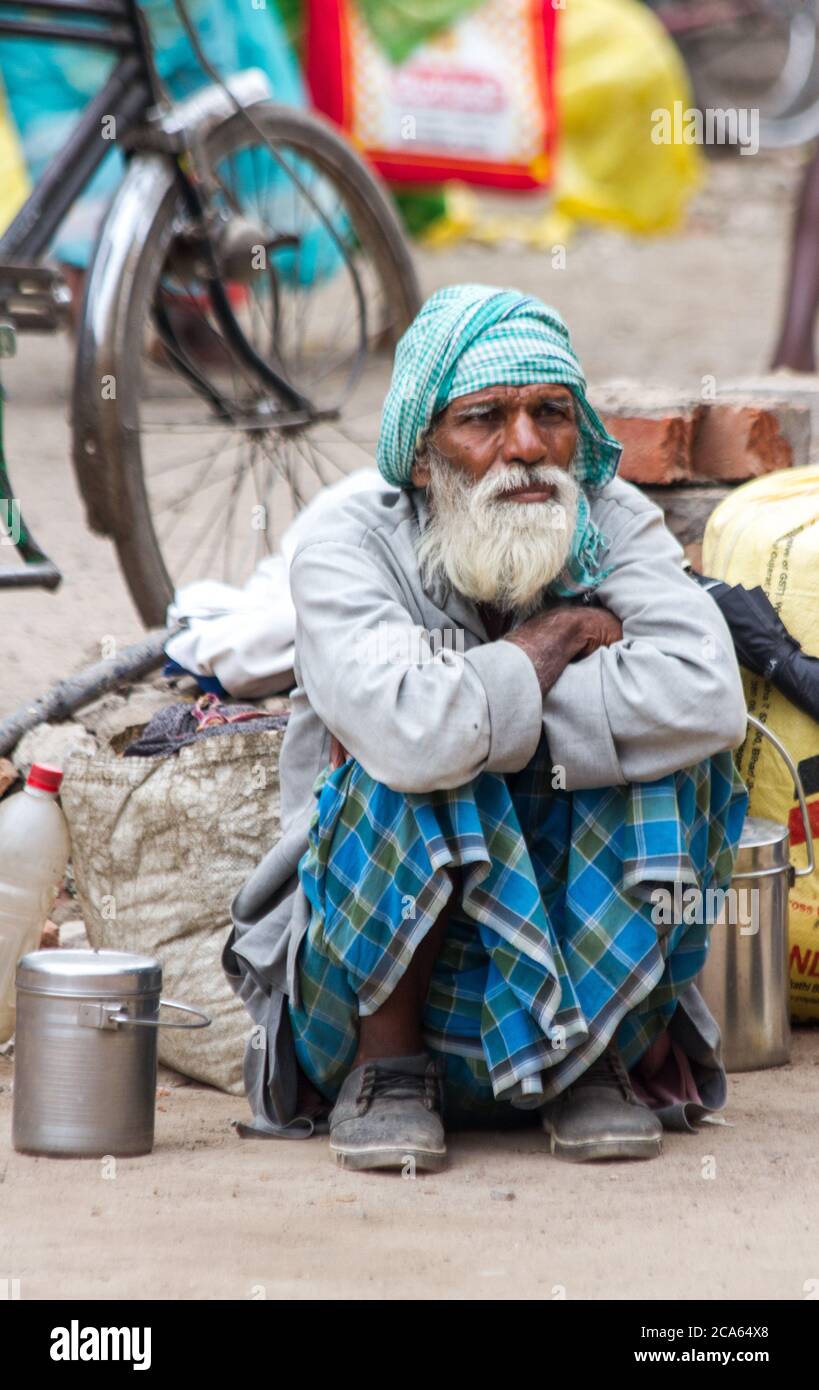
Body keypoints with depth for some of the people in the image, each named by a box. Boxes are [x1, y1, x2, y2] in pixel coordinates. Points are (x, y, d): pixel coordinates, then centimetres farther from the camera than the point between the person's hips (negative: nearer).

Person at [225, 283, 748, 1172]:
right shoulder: (346, 553, -14)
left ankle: (599, 1063, -7)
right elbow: (418, 734, -35)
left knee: (666, 746, -20)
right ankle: (385, 1066, -11)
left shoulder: (615, 526, -4)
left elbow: (707, 697, -25)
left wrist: (484, 717, -25)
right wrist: (559, 635, -18)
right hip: (366, 978, -3)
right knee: (414, 775, -30)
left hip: (584, 954, 3)